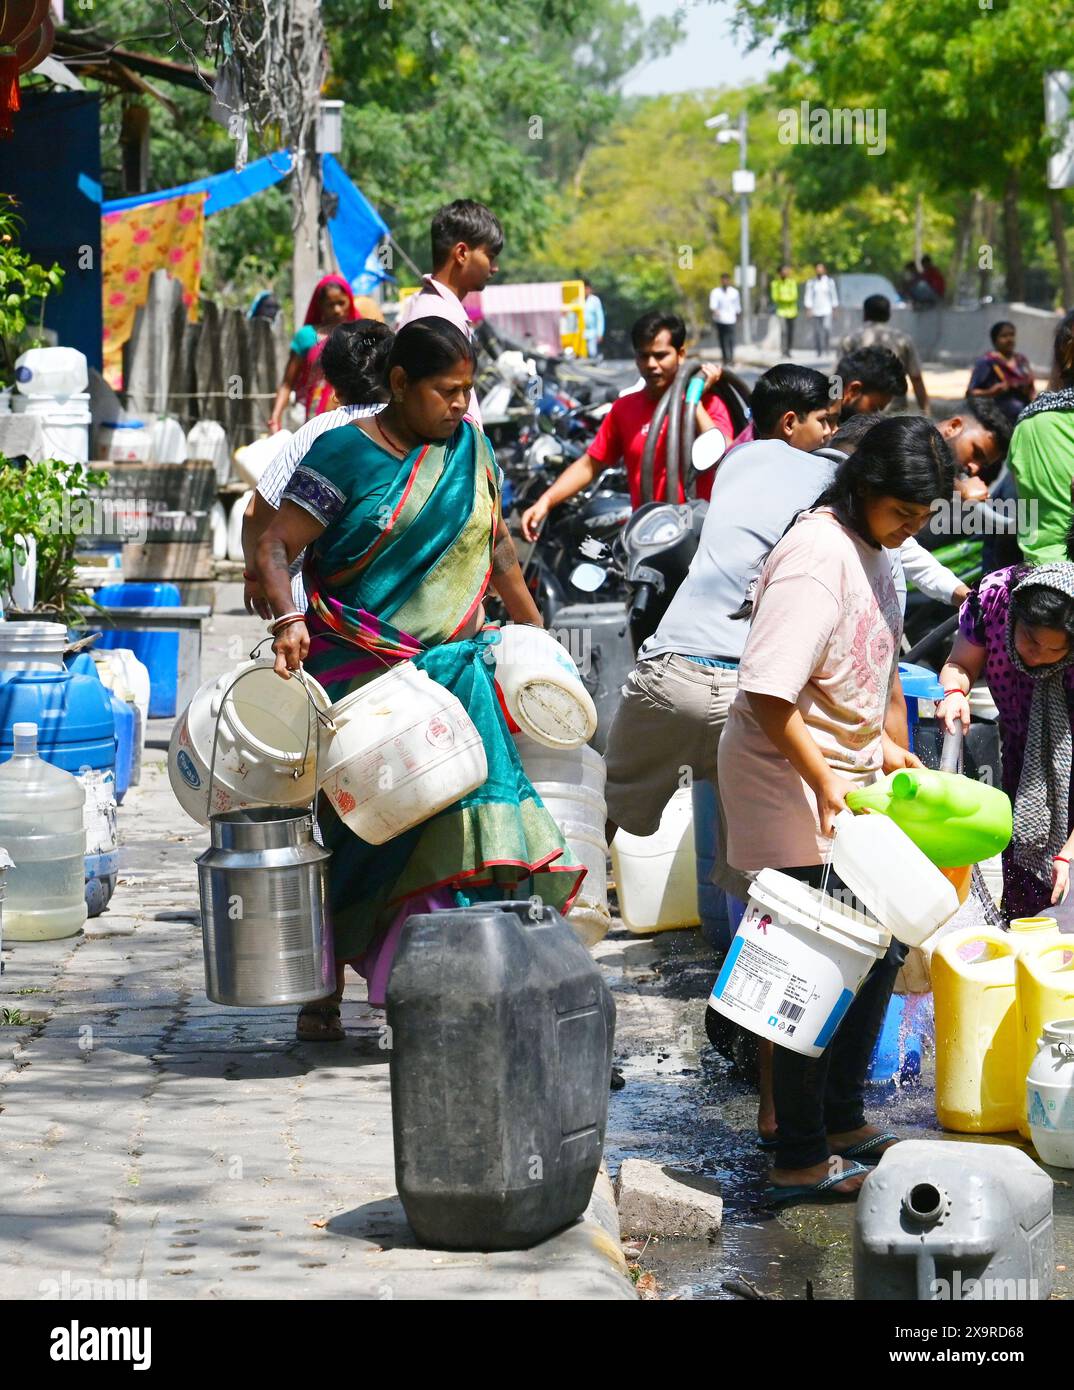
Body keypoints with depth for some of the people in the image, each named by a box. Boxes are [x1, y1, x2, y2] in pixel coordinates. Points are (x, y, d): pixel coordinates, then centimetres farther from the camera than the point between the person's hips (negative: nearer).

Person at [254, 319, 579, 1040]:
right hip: (359, 675, -4)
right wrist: (289, 619, -28)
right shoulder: (346, 453, -7)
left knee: (454, 824, -9)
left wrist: (534, 629, 25)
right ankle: (325, 989, 14)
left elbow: (495, 547, 23)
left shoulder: (471, 447, 9)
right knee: (353, 827, 2)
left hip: (454, 667, 4)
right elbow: (276, 547, -12)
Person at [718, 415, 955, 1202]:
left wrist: (883, 746, 11)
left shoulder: (874, 551, 8)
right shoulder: (817, 556, -22)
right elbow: (769, 693, -28)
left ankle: (844, 1120, 29)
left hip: (845, 779, 10)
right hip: (789, 783, -10)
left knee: (879, 950, 15)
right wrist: (822, 779, -25)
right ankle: (800, 1160, 2)